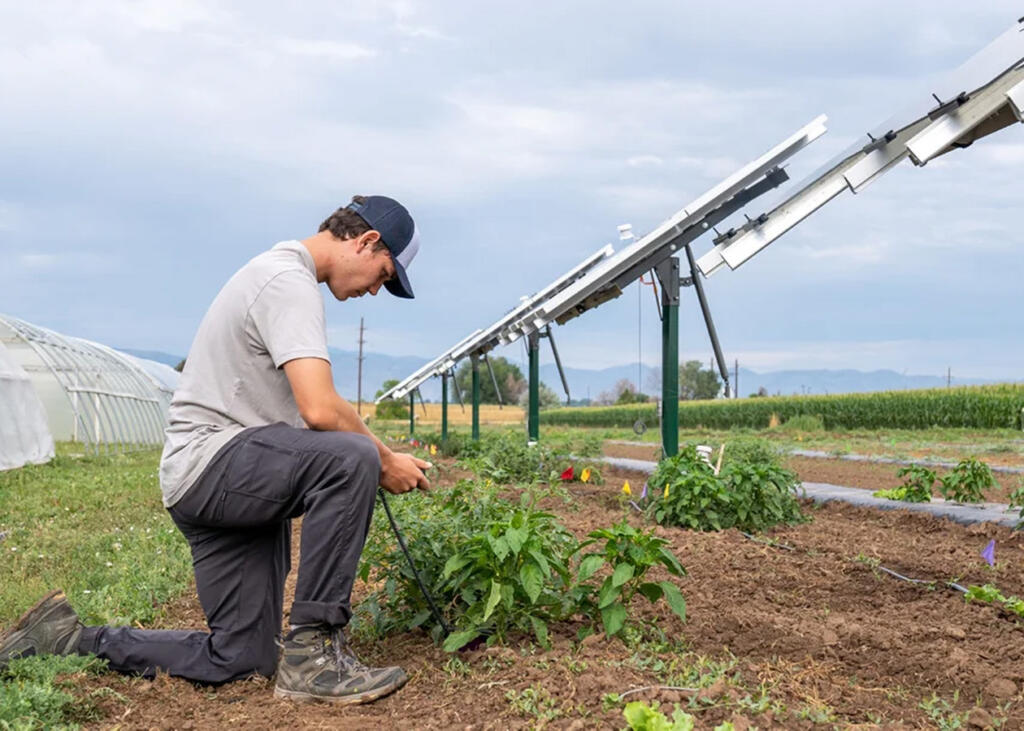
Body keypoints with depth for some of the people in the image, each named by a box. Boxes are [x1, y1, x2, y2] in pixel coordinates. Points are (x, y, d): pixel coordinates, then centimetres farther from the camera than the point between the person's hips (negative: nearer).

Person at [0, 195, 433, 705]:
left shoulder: (280, 274, 20)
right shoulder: (290, 281, -15)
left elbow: (308, 406, 24)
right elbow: (320, 410, -26)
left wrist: (384, 458, 15)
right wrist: (383, 461, -10)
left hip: (237, 479, 11)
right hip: (211, 460, -11)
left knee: (241, 659, 6)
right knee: (350, 459, -34)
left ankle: (65, 639, 20)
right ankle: (312, 651, -25)